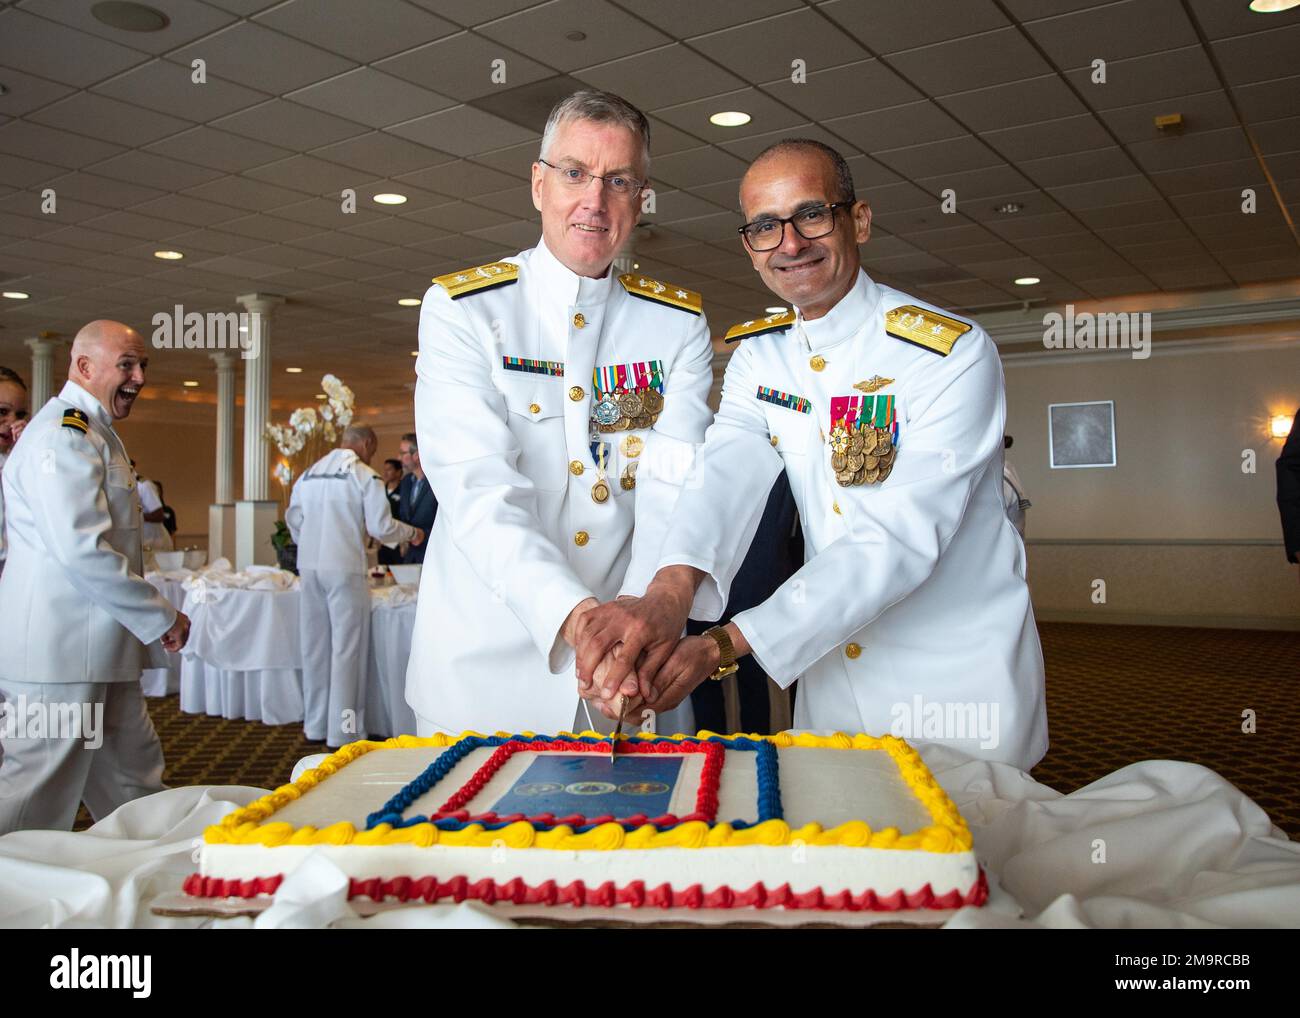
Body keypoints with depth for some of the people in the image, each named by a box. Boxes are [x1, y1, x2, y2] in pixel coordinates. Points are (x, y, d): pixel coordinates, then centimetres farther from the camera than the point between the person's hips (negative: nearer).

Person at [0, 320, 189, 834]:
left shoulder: (94, 432, 19)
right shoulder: (64, 434, -16)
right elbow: (82, 548, -24)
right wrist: (162, 616, -16)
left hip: (99, 652, 10)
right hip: (63, 655, -10)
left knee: (133, 784, 17)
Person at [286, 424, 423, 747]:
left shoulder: (308, 475, 11)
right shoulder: (364, 476, -6)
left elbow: (293, 521, 17)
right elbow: (380, 527, -9)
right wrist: (411, 533, 8)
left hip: (309, 566, 6)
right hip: (344, 568, -6)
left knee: (315, 645, 12)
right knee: (346, 648, 1)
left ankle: (316, 724, 22)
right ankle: (343, 730, 4)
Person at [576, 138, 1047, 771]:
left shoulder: (954, 351, -16)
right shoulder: (757, 357, 2)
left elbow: (901, 536, -25)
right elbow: (727, 472, -15)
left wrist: (726, 644, -32)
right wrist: (668, 593, -38)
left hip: (961, 678, -4)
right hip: (831, 677, 5)